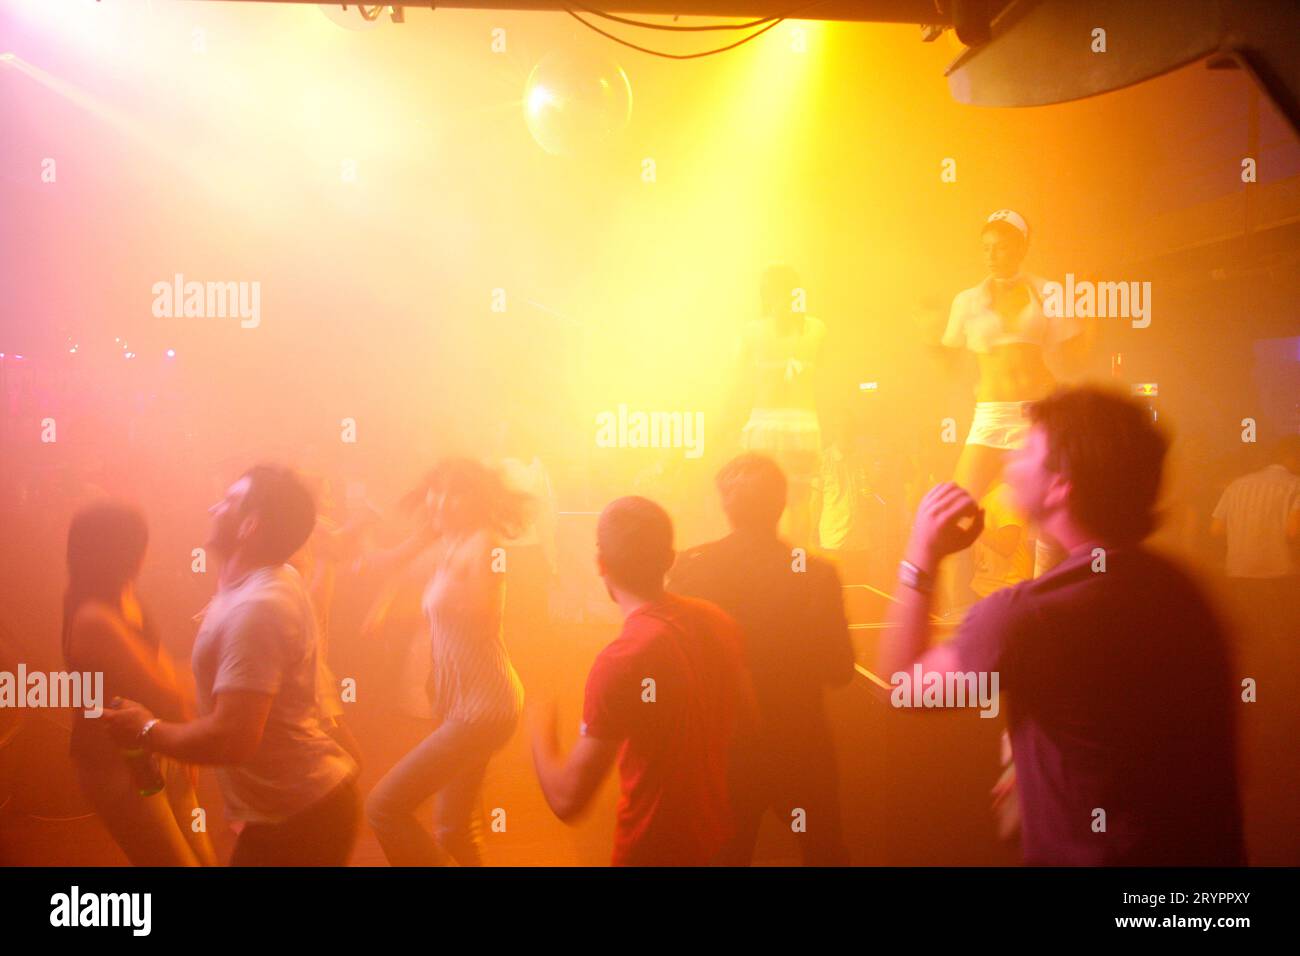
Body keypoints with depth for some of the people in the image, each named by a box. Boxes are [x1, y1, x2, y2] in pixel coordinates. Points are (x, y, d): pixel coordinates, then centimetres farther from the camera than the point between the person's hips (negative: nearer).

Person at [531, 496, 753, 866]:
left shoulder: (620, 661, -28)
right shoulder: (716, 620, -7)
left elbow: (567, 799, -24)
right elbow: (744, 717, 9)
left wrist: (541, 729, -7)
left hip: (653, 850, -6)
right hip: (713, 832, 6)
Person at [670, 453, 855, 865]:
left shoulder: (690, 568, -15)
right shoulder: (817, 574, -17)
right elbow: (840, 671, -9)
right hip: (801, 748, -1)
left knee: (727, 852, 20)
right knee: (825, 851, 23)